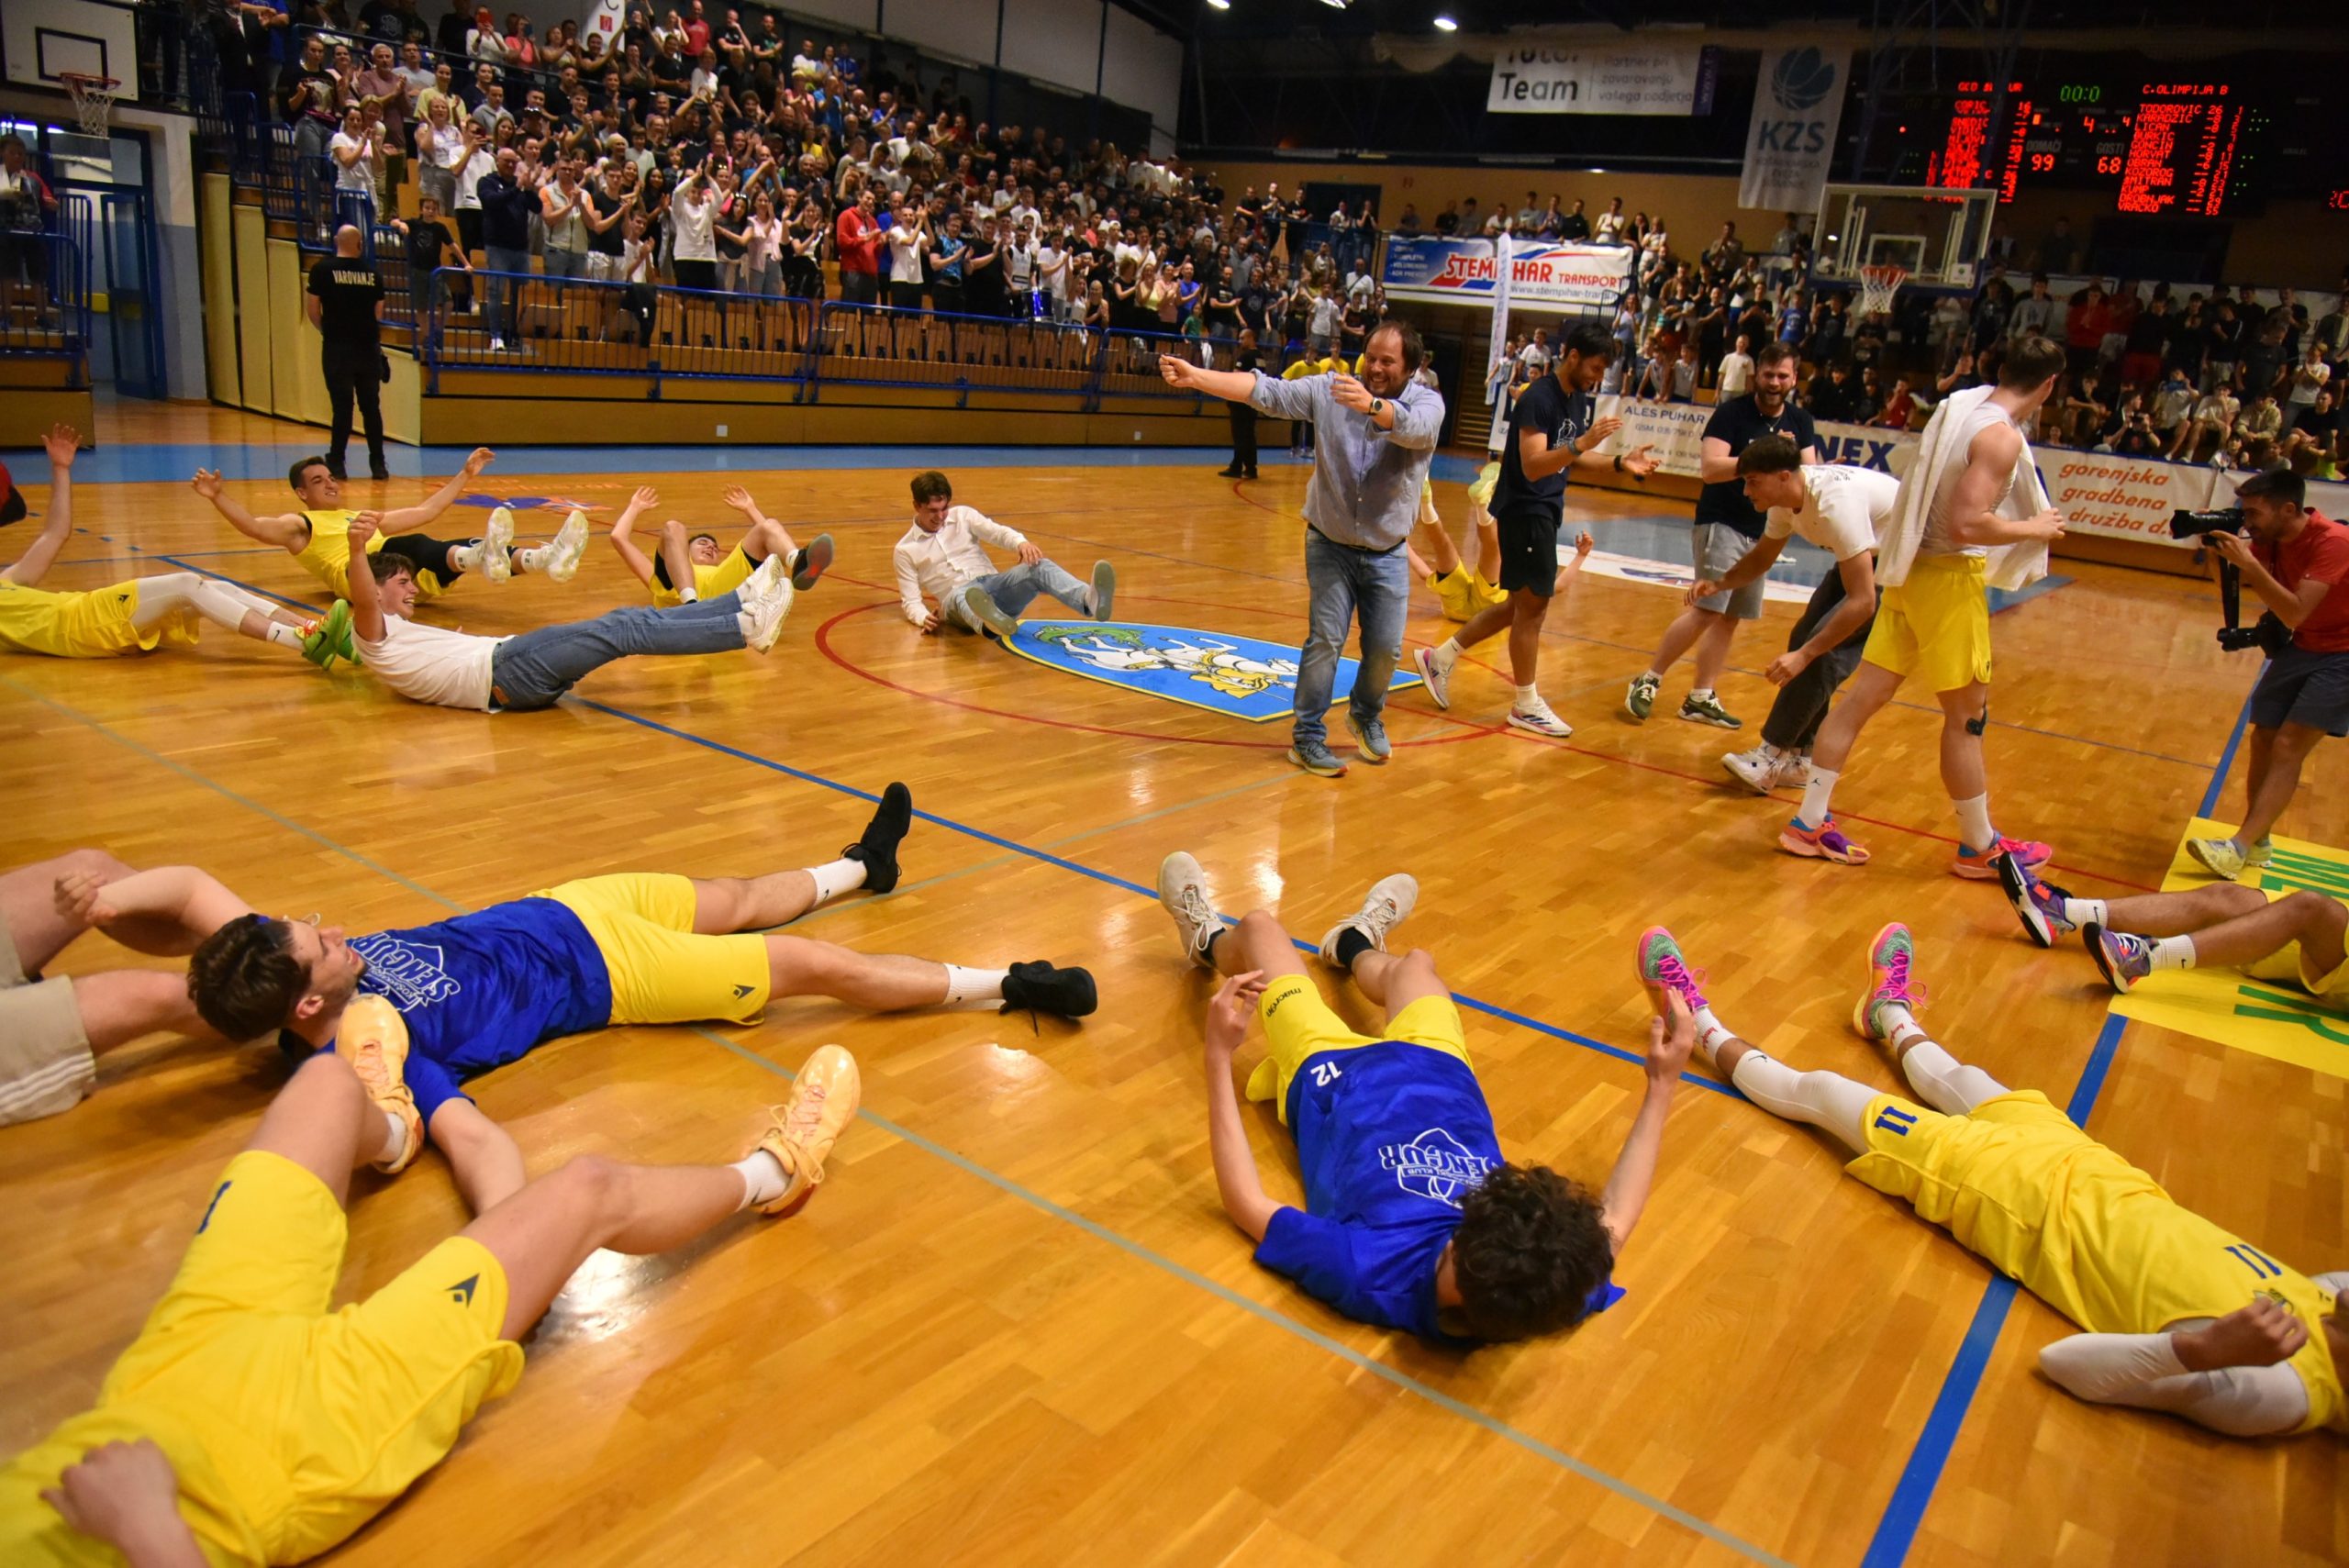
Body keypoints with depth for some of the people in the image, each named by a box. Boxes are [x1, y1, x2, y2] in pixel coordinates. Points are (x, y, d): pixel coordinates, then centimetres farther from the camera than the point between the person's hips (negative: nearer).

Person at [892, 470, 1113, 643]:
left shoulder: (963, 515, 15)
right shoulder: (905, 550, 9)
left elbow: (998, 532, -2)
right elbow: (910, 600, 6)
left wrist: (1021, 543, -26)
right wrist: (925, 618, -19)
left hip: (994, 584, 3)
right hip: (958, 598, -3)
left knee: (1039, 567, -27)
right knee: (959, 595, -41)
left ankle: (1090, 600, -59)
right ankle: (990, 622, -79)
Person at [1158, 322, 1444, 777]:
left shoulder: (1427, 402, -10)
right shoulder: (1330, 388, -7)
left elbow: (1417, 429, -33)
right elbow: (1267, 392, -16)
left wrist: (1373, 405, -54)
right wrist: (1196, 377, -28)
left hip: (1388, 554, 1)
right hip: (1331, 545, -1)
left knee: (1386, 647, 4)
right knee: (1326, 639, -8)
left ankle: (1367, 715, 33)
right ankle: (1307, 738, 3)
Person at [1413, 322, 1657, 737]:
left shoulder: (1581, 400, 9)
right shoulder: (1538, 399, -19)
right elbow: (1532, 466, -27)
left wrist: (1619, 463, 5)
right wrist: (1583, 442, -36)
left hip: (1545, 512, 10)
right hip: (1524, 511, -10)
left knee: (1523, 605, 16)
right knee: (1532, 606, -1)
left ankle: (1441, 657, 24)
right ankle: (1527, 705, 11)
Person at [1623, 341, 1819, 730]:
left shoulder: (1801, 422, 7)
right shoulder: (1731, 413, -10)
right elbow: (1709, 469, -20)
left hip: (1762, 531, 7)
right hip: (1720, 523, -6)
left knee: (1730, 617, 7)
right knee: (1707, 608, -17)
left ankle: (1701, 698, 14)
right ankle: (1648, 680, -6)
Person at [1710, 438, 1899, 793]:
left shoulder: (1835, 502, -36)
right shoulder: (1784, 497, -10)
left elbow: (1862, 602, -36)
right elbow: (1763, 556, 10)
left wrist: (1804, 655, -37)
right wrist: (1718, 584, -9)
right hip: (1868, 554, 9)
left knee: (1827, 650, -19)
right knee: (1805, 639, 0)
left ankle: (1772, 756, -13)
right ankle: (1800, 757, 7)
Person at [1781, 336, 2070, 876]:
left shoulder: (1960, 406, 8)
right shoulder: (2002, 436, -16)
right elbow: (1966, 524, -24)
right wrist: (2035, 528, -10)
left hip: (1913, 567, 8)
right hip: (1951, 576, -8)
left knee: (1863, 696, 8)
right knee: (1967, 716, 4)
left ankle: (1808, 825, 11)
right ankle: (1979, 848, 18)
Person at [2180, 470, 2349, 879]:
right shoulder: (2270, 538, -4)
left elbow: (2295, 613, -34)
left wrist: (2247, 562, -38)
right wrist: (2220, 549, -18)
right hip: (2302, 647, 8)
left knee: (2288, 748, -17)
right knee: (2262, 740, 3)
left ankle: (2238, 848, -25)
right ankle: (2257, 844, 12)